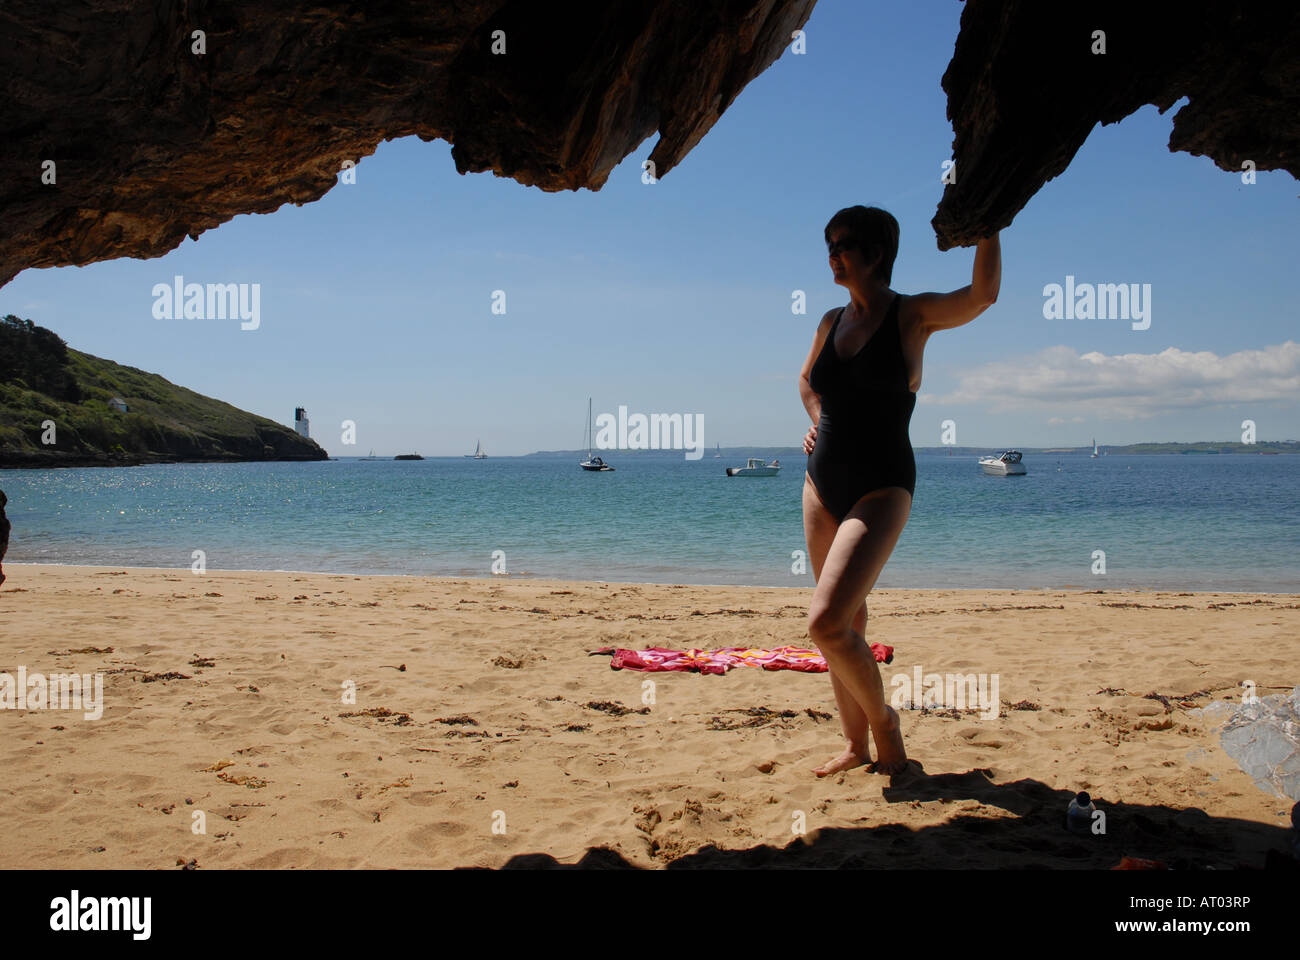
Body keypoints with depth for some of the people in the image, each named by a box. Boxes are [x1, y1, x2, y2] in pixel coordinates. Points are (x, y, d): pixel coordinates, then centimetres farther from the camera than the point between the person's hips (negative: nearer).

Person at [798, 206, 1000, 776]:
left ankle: (883, 720, 7)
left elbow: (983, 293, -24)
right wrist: (820, 423, 11)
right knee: (847, 622, 12)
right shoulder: (832, 322, 11)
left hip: (880, 488, -6)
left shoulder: (912, 316, -5)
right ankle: (857, 744, 25)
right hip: (823, 483, 6)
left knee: (827, 622, -18)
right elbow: (807, 380, 29)